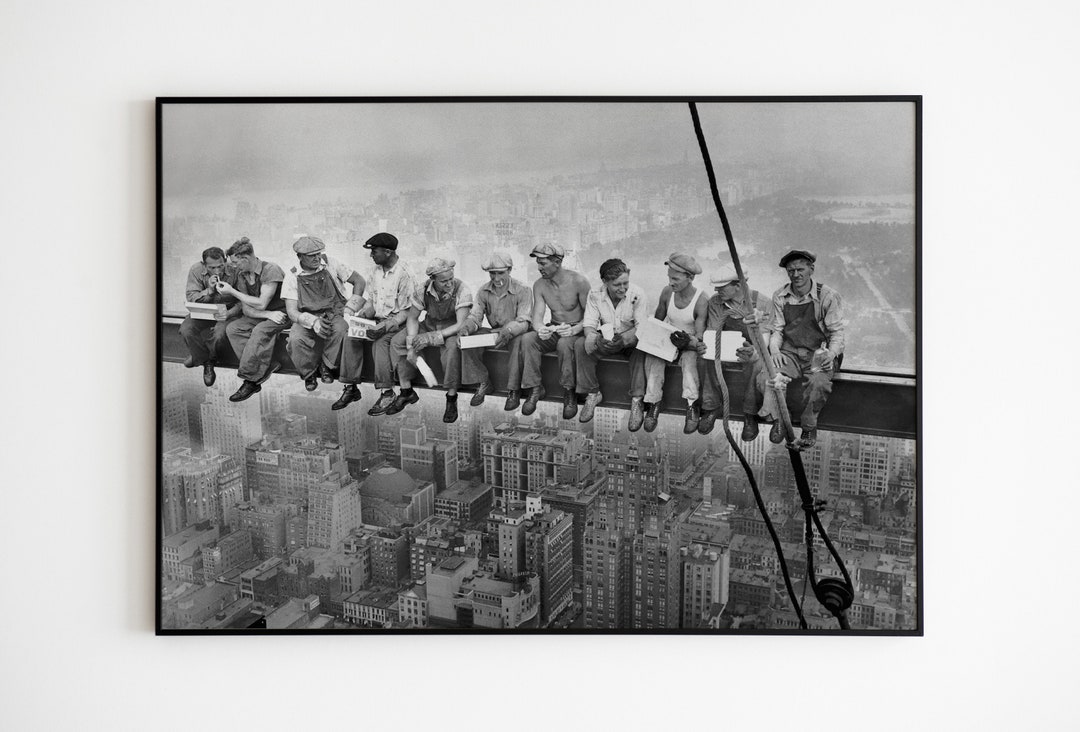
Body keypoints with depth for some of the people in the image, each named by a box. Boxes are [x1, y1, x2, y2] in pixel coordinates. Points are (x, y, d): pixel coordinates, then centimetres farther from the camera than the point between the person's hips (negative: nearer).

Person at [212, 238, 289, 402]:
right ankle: (267, 367, -23)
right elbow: (246, 309, -1)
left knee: (260, 331, -34)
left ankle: (250, 379, -26)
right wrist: (269, 314, -20)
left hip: (281, 313, -7)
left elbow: (261, 304, -22)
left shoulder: (270, 270, -19)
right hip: (259, 315, 7)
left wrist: (232, 291, -15)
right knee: (232, 328, -17)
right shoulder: (241, 275, 3)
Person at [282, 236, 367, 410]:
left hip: (335, 313, 0)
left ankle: (327, 365, -11)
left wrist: (349, 310, -3)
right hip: (308, 318, 0)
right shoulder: (292, 276, 0)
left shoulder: (329, 264, 1)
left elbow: (359, 281, 7)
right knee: (295, 340, -32)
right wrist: (313, 322, -25)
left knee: (346, 332, -36)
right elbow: (292, 311, -5)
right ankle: (309, 374, -4)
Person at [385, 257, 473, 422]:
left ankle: (451, 399, -24)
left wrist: (431, 337, -34)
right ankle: (406, 392, -1)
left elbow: (461, 325, -29)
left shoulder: (462, 290, -25)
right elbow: (412, 318, -4)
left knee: (452, 347, -38)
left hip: (452, 331, -4)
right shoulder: (423, 291, -13)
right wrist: (411, 345, -19)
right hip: (429, 326, 5)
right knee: (397, 342, -12)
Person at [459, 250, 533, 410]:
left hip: (515, 333, -5)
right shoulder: (483, 292, 1)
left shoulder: (523, 290, -14)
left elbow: (524, 322, -21)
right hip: (494, 331, 5)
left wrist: (508, 331, -43)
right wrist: (466, 327, -27)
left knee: (520, 342, -39)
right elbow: (475, 316, -2)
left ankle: (513, 390, -26)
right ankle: (482, 383, -5)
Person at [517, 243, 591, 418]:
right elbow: (537, 316, -8)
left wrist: (574, 330, -33)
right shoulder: (539, 285, -1)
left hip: (576, 330, -4)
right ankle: (535, 389, -16)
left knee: (564, 343, -38)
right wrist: (540, 329, -33)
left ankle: (569, 394, -23)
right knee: (528, 339, -24)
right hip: (553, 330, 5)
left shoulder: (578, 282, -15)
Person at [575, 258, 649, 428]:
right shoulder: (595, 294, -11)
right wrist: (597, 338, -37)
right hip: (606, 340, 2)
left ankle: (637, 401, -29)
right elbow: (589, 325, -13)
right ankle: (592, 394, -10)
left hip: (630, 339, -2)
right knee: (581, 345, -24)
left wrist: (624, 338, -43)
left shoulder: (637, 294, -18)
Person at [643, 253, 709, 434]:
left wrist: (689, 342, -40)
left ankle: (692, 406, -36)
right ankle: (653, 403, -25)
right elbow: (657, 321, 8)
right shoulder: (667, 292, -5)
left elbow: (699, 337, -18)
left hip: (690, 343, -4)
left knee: (689, 358, -36)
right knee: (653, 356, -27)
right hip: (668, 339, 4)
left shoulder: (701, 302, -18)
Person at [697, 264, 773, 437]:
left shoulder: (763, 303, -15)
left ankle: (750, 415, -20)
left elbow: (764, 338, -21)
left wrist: (753, 352, -45)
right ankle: (711, 408, -16)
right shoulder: (715, 302, -6)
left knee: (757, 364, -37)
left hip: (752, 348, -2)